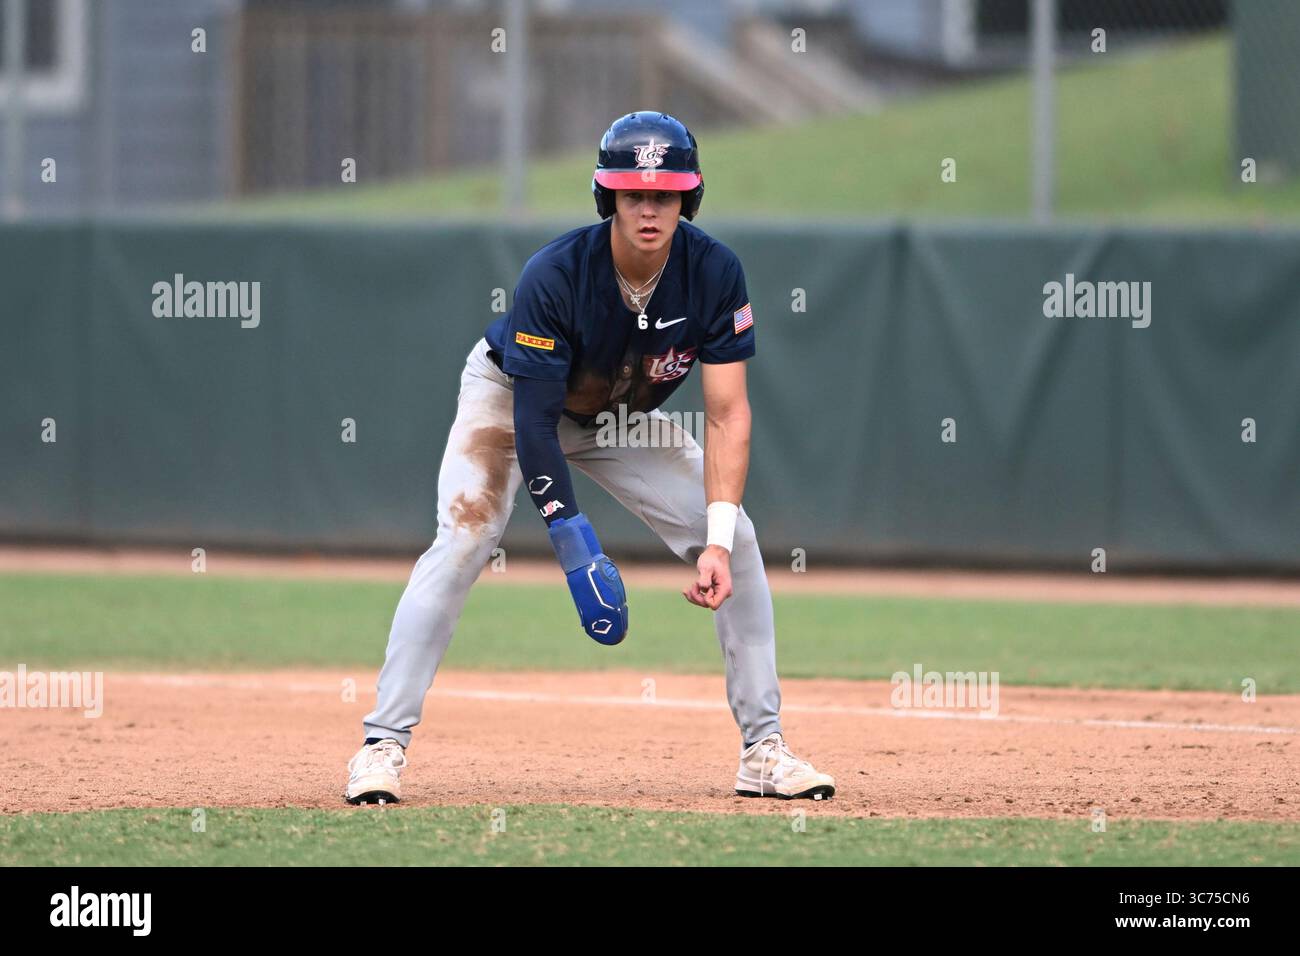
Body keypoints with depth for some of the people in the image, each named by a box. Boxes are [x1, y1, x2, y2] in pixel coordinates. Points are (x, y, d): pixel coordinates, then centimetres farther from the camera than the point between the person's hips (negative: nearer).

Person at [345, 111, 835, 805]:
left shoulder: (715, 273, -26)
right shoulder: (554, 274, -35)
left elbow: (728, 415, -25)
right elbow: (533, 418, -32)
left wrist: (718, 541, -35)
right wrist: (573, 543, -39)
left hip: (622, 419, 4)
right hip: (511, 393, -4)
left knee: (738, 540, -8)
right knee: (461, 545, -24)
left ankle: (763, 748, 1)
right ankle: (383, 743, -20)